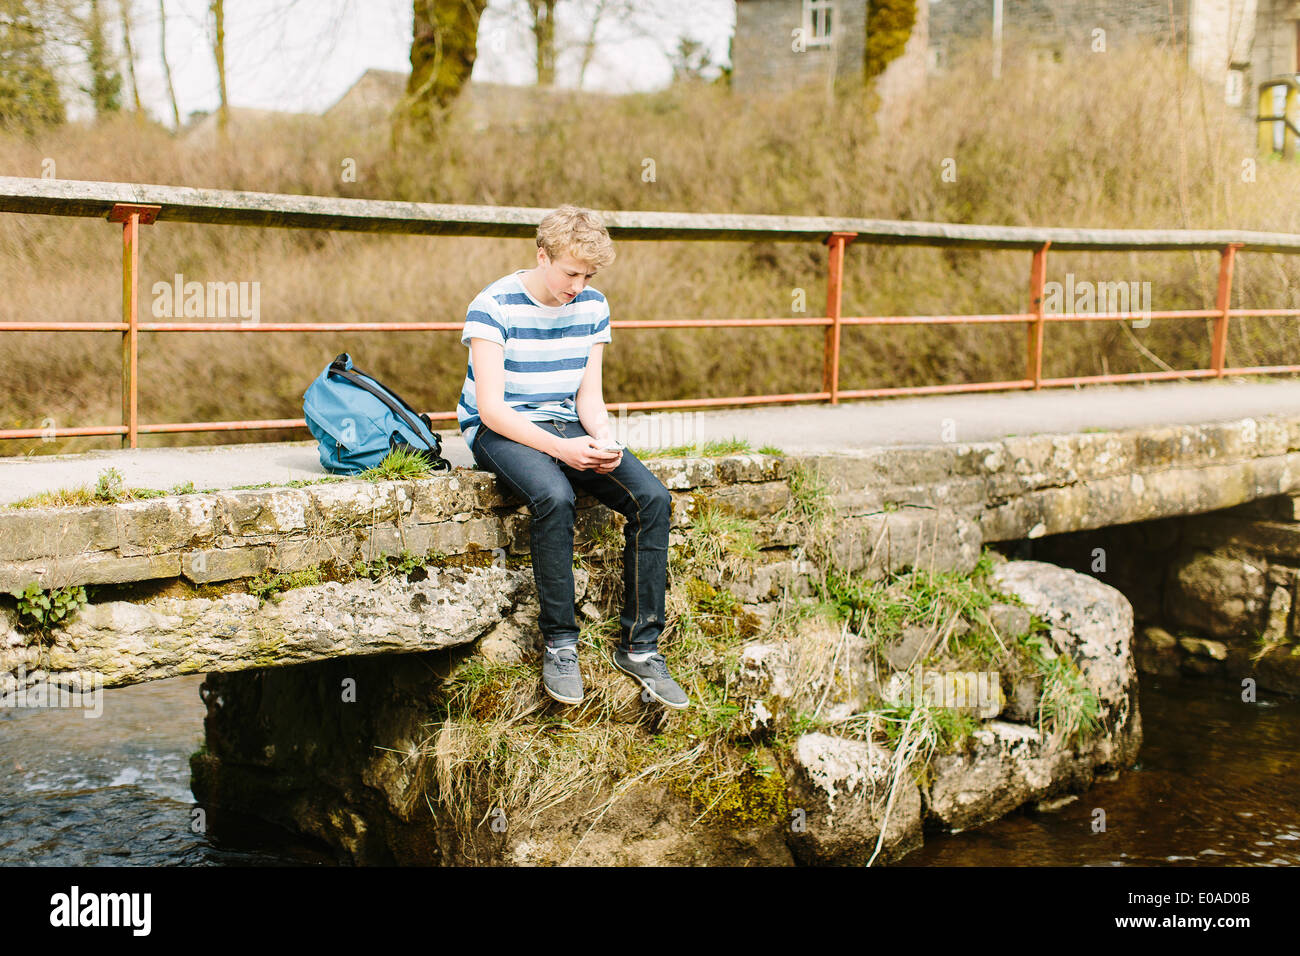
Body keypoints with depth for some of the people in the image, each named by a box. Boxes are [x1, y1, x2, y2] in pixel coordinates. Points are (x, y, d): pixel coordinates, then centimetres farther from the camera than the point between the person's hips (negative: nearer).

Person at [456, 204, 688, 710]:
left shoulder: (592, 306, 5)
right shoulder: (494, 307, -13)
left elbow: (589, 396, 8)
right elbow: (491, 407, -17)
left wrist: (604, 440, -14)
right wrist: (558, 447, -27)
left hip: (568, 427, 6)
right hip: (500, 432, -5)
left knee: (653, 498, -19)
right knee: (554, 497, -38)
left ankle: (640, 646, -11)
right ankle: (559, 644, -23)